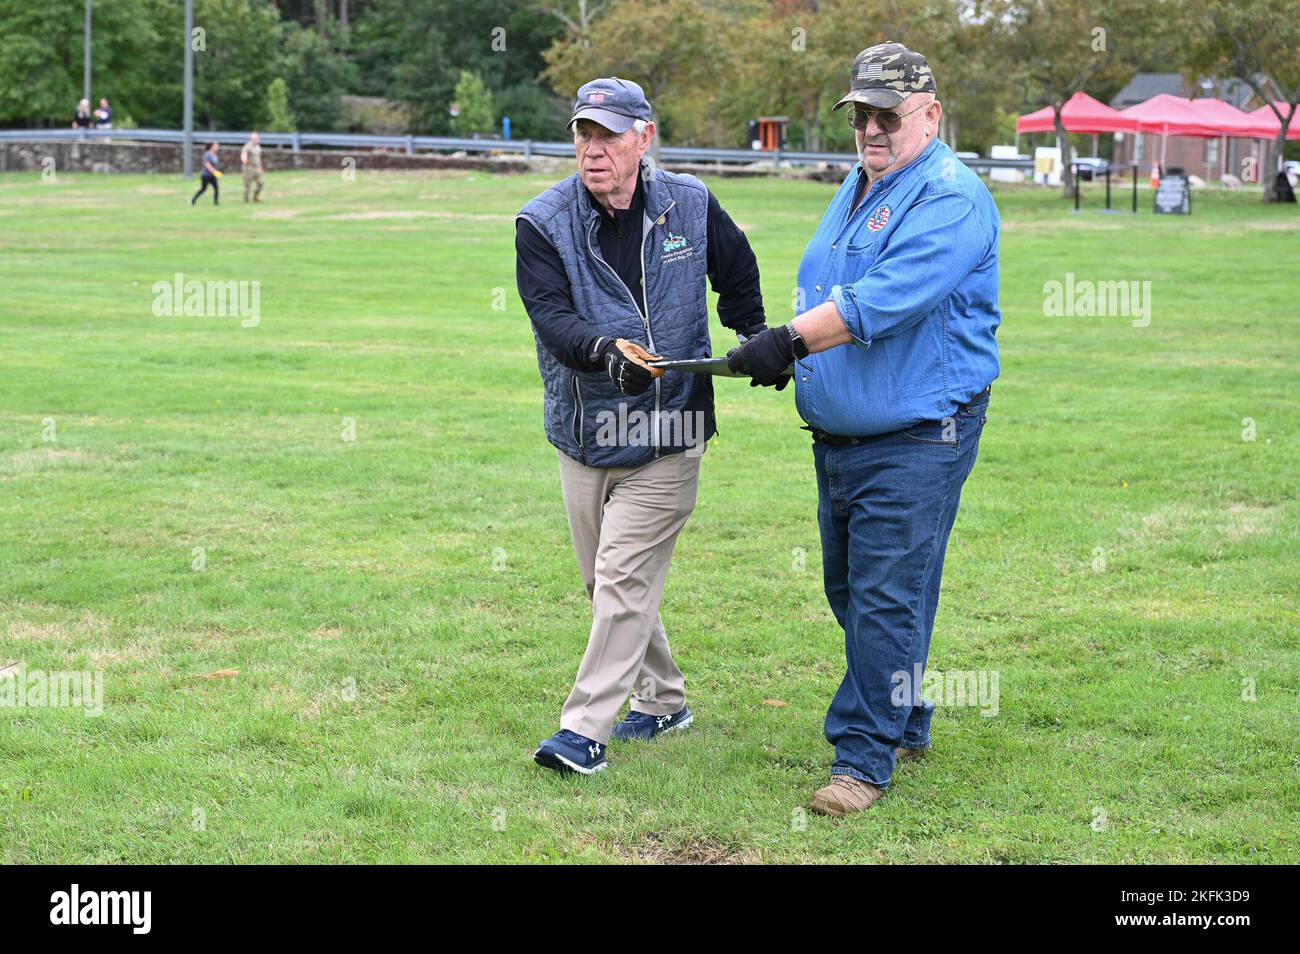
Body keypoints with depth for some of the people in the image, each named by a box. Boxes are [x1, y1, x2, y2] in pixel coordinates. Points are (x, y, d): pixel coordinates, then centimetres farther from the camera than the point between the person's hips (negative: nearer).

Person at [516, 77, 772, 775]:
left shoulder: (690, 207, -2)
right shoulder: (543, 224, -6)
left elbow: (737, 274, 17)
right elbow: (551, 315, -20)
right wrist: (606, 349, -38)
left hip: (666, 436, -2)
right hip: (583, 435, 3)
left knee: (623, 579, -10)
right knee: (608, 584, 13)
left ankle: (585, 728, -6)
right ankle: (663, 701, 32)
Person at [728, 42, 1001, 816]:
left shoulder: (950, 199, -14)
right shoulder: (856, 190, 16)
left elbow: (885, 299, -27)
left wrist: (792, 341, -31)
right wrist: (786, 352, 7)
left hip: (915, 442, -9)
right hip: (839, 434, 9)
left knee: (885, 600, -6)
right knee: (852, 593, 16)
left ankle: (866, 758, 3)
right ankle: (906, 725, 32)